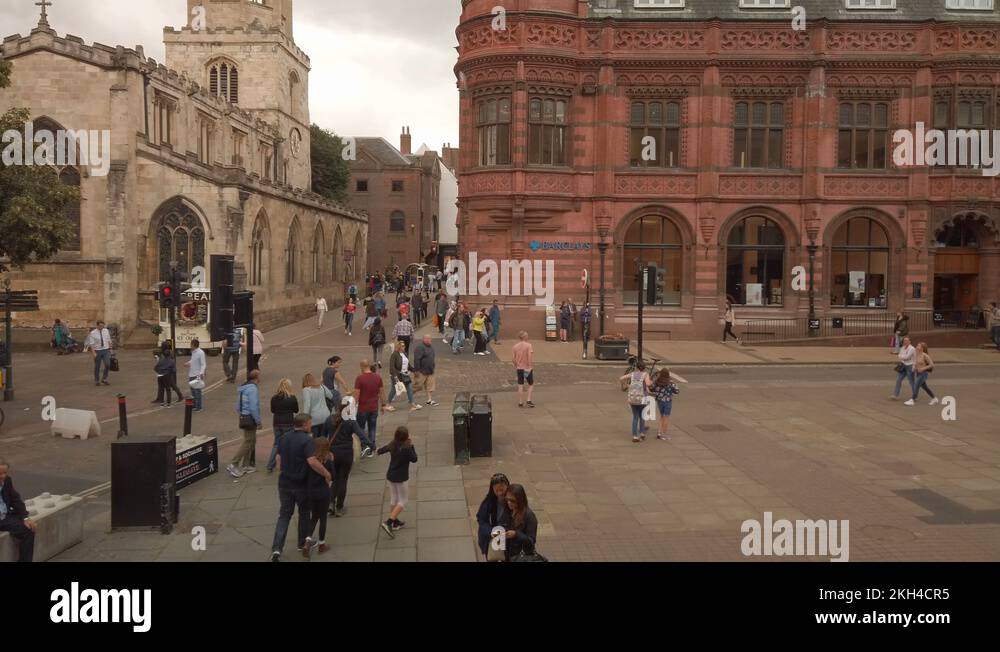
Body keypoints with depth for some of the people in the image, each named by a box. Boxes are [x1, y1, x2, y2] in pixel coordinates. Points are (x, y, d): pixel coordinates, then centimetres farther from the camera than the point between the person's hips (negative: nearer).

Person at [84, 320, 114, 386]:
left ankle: (104, 379, 5)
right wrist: (93, 353, -19)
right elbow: (91, 344, -12)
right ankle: (97, 381, 21)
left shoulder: (106, 331, 4)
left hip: (106, 350, 3)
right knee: (97, 367, 7)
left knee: (107, 365, -11)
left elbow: (109, 340, 12)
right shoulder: (93, 333, -9)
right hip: (97, 351, -3)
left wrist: (110, 348, 9)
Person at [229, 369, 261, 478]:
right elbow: (253, 407, -22)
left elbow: (238, 406, 15)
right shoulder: (253, 389, -18)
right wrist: (258, 422, -16)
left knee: (252, 441, 17)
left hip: (243, 417, 10)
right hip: (250, 419, -10)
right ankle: (233, 465, -7)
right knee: (248, 442, -5)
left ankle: (245, 466, 21)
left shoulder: (243, 388, 11)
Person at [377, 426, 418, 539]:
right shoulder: (407, 448, -23)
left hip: (391, 476, 7)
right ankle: (388, 523, -10)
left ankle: (395, 522, 32)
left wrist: (379, 451, 38)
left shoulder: (392, 445, -4)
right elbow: (414, 459, -11)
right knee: (402, 501, 4)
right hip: (401, 478, -7)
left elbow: (382, 450, 15)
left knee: (393, 499, 20)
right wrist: (411, 446, -6)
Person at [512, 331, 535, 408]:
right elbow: (530, 358, -18)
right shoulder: (528, 346, -13)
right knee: (531, 384, 12)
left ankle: (520, 403, 11)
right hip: (527, 368, -4)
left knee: (520, 386, 8)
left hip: (519, 368, 4)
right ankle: (529, 400, 1)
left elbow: (514, 359, 4)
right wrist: (530, 367, -14)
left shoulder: (515, 346, 1)